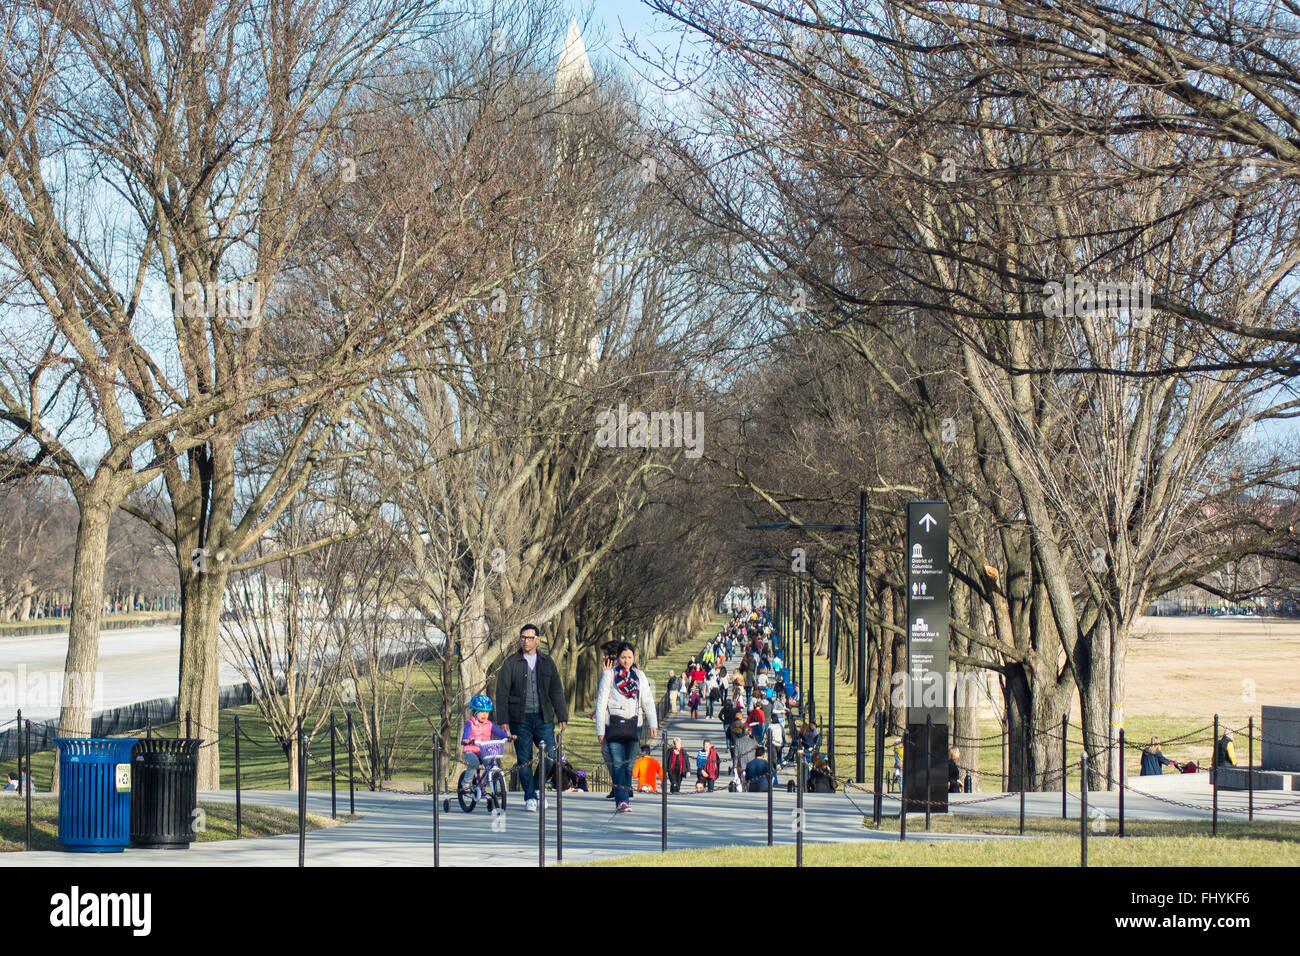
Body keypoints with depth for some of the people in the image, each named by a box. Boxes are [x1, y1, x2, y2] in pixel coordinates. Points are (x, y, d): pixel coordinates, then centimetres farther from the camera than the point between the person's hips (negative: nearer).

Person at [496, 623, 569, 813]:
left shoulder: (547, 663, 12)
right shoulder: (511, 663, 4)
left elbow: (556, 691, 15)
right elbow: (502, 693, 3)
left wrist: (562, 717, 7)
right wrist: (504, 720, -5)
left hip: (544, 718, 2)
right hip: (520, 719, -2)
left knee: (551, 756, -7)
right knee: (524, 760, 0)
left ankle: (538, 789, 15)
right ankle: (530, 798, 9)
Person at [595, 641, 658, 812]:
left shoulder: (639, 676, 12)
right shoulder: (609, 675, 2)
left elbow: (648, 701, 8)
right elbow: (601, 703, 1)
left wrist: (653, 724, -5)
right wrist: (600, 730, -4)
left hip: (634, 725, 3)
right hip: (614, 725, -3)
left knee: (629, 765, 3)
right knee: (618, 764, -12)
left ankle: (622, 800, 13)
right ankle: (621, 800, -20)